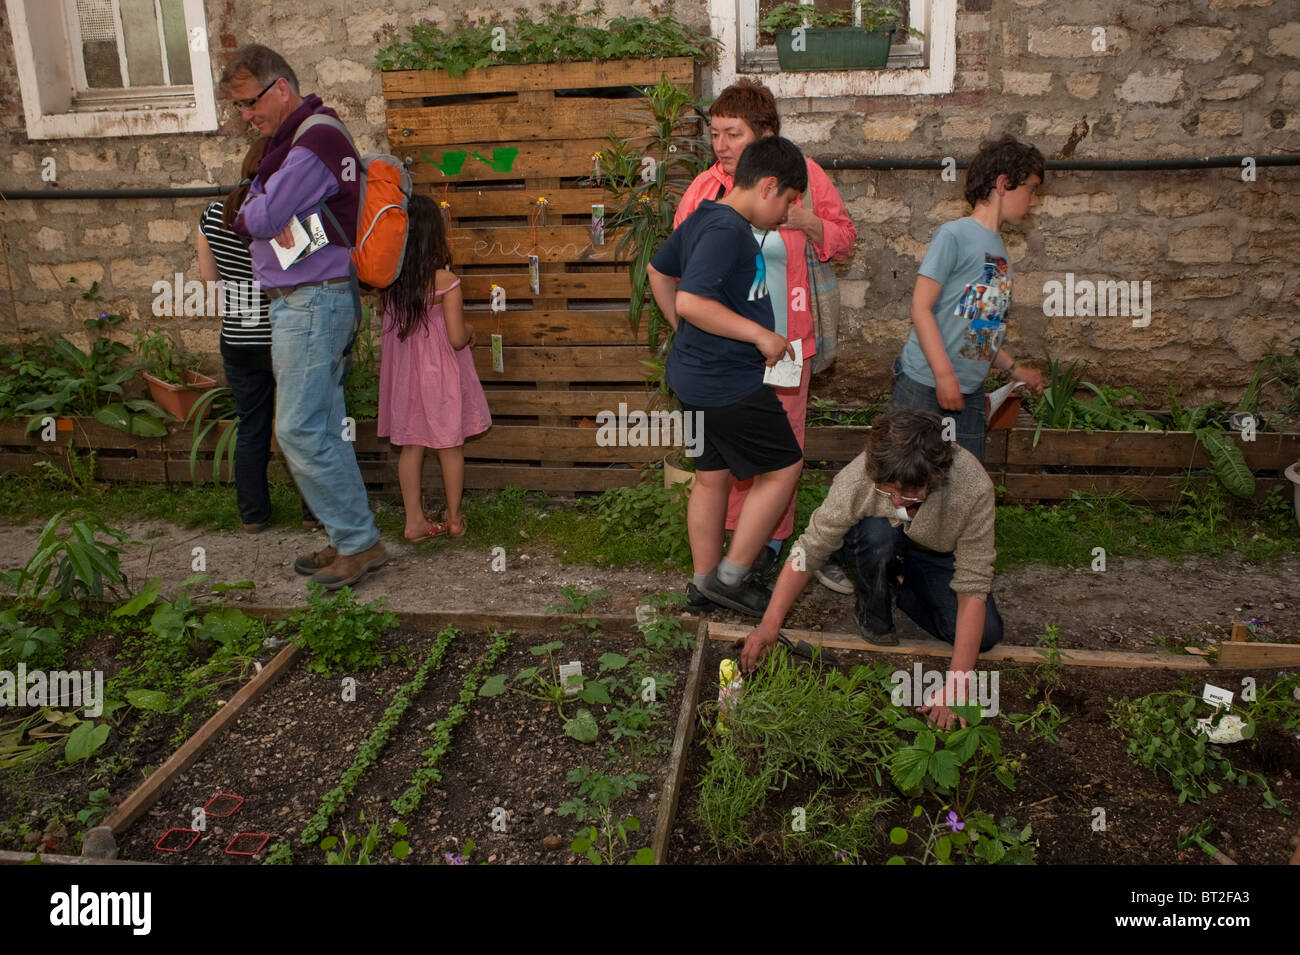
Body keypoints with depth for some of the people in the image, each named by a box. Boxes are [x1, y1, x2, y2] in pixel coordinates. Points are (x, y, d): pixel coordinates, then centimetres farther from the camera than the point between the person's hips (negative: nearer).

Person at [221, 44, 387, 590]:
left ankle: (360, 542, 0)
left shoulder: (315, 142, -15)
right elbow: (255, 213, 16)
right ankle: (350, 539, 20)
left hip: (312, 303, -10)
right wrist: (270, 217, -5)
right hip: (300, 302, 10)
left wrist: (246, 215, 3)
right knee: (324, 430, 12)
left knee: (301, 430, -9)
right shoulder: (290, 140, 19)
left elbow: (259, 218, -17)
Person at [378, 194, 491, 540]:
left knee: (411, 446, 12)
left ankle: (414, 520, 17)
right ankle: (454, 518, 23)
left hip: (404, 372, 4)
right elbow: (456, 338, -19)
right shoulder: (445, 281, -19)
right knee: (451, 447, 11)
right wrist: (469, 330, 4)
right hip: (441, 374, -4)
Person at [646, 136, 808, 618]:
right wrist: (759, 335, -22)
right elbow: (691, 300, -30)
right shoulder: (727, 229, -20)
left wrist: (683, 332, 25)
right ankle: (731, 576, 9)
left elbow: (658, 270, 23)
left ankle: (705, 580, 28)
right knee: (783, 467, 2)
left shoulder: (703, 218, 10)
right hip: (728, 383, -10)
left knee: (712, 475, 17)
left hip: (695, 375, 10)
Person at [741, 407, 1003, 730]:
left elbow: (973, 587, -33)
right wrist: (770, 624, -34)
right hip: (880, 546, -1)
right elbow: (810, 549, -28)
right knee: (876, 533, -37)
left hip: (937, 557, 1)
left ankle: (897, 589, 6)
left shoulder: (973, 487, -36)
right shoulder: (858, 477, -36)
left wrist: (956, 685, -36)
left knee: (985, 635, -20)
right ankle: (874, 623, -7)